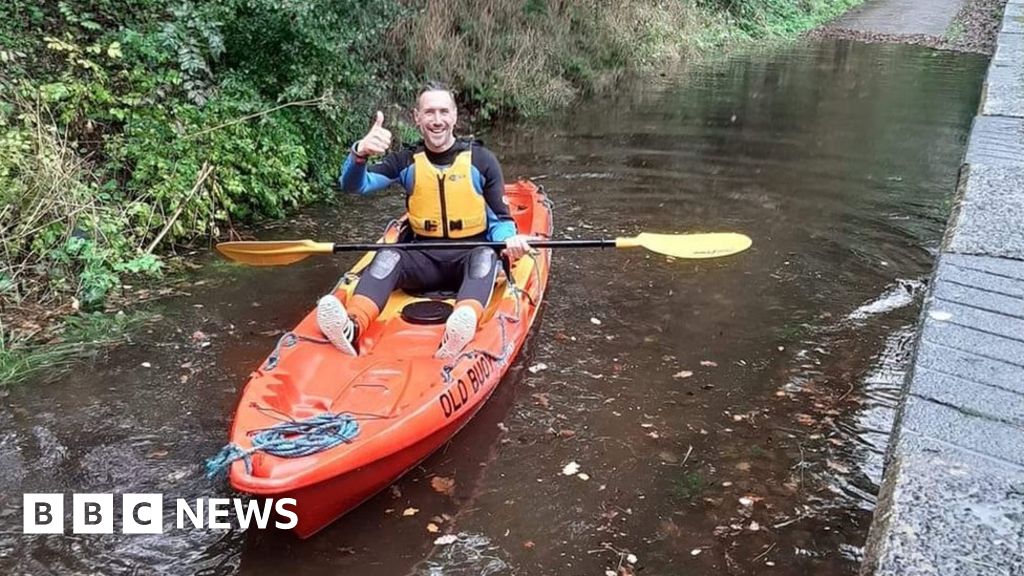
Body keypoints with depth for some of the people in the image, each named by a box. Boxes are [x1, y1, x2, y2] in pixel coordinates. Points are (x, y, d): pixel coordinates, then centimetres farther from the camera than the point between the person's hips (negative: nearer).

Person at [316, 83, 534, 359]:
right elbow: (354, 185, -7)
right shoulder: (407, 161, 5)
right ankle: (352, 326, -53)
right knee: (388, 256, -27)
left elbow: (499, 219, 3)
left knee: (485, 255, -34)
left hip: (471, 257, -2)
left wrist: (509, 239, -22)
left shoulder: (480, 160, 0)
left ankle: (460, 332, -62)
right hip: (425, 259, 2)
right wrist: (360, 154, -30)